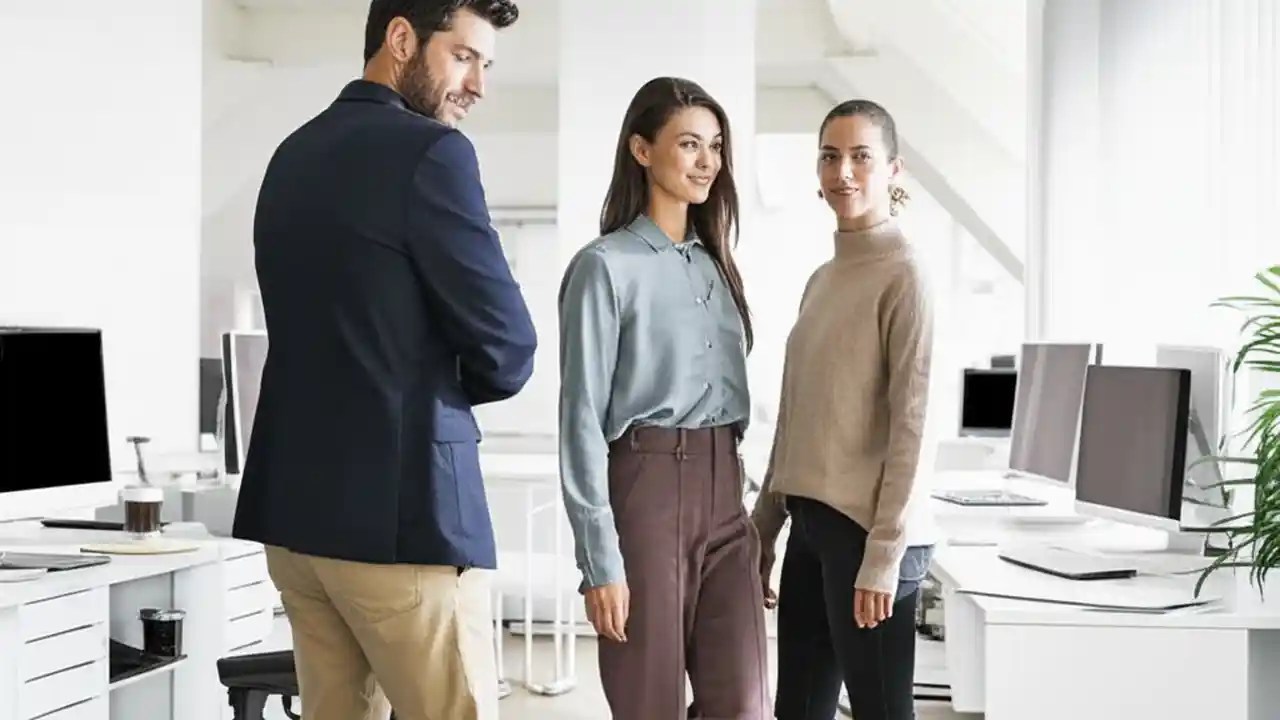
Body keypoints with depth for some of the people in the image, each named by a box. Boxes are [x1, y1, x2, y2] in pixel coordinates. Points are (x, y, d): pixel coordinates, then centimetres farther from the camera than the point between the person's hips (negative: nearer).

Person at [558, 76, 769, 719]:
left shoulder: (715, 264, 14)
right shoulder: (605, 266, -7)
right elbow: (583, 421, -10)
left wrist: (739, 502, 14)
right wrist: (600, 561, -15)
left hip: (722, 495, 6)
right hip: (645, 489, -6)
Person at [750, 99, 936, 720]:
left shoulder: (901, 276, -8)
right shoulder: (820, 280, 14)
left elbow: (908, 422, -12)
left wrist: (882, 555, -16)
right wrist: (762, 530, 15)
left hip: (866, 528, -7)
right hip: (810, 522, 8)